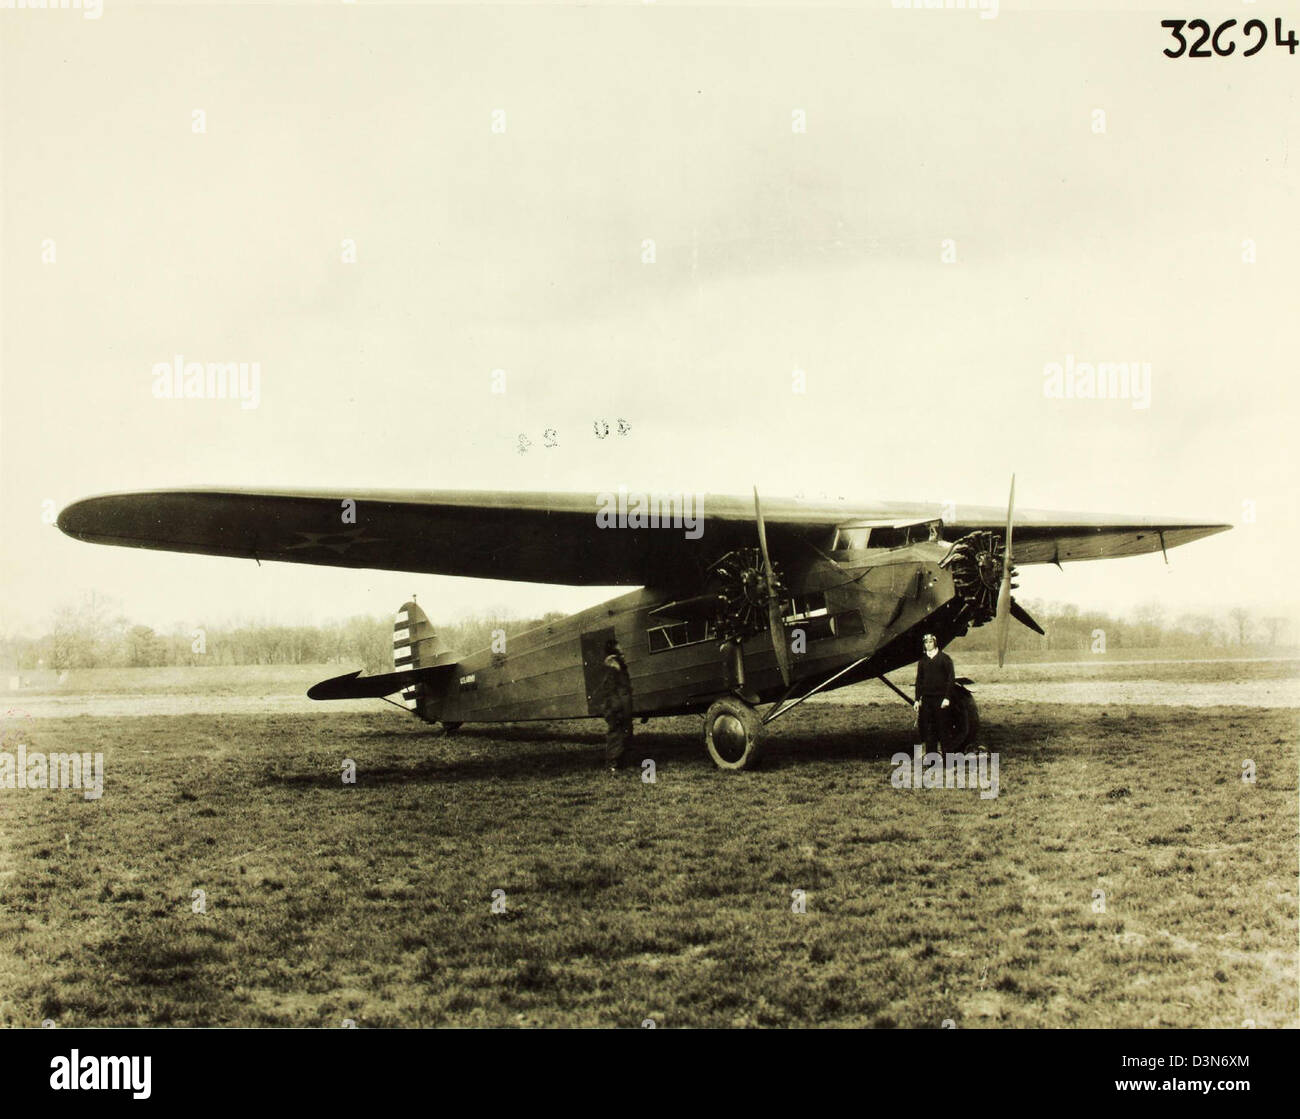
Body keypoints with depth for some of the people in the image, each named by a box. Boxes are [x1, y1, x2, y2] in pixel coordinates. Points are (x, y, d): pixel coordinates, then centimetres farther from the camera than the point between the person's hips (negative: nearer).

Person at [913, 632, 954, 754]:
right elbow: (919, 680, 15)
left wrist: (947, 698, -10)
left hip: (940, 698, -3)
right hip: (926, 698, 3)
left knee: (940, 726, -2)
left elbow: (951, 678, -2)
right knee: (927, 727, 1)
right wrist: (917, 699, 8)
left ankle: (941, 752, 4)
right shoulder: (922, 661, 12)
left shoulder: (944, 658, 1)